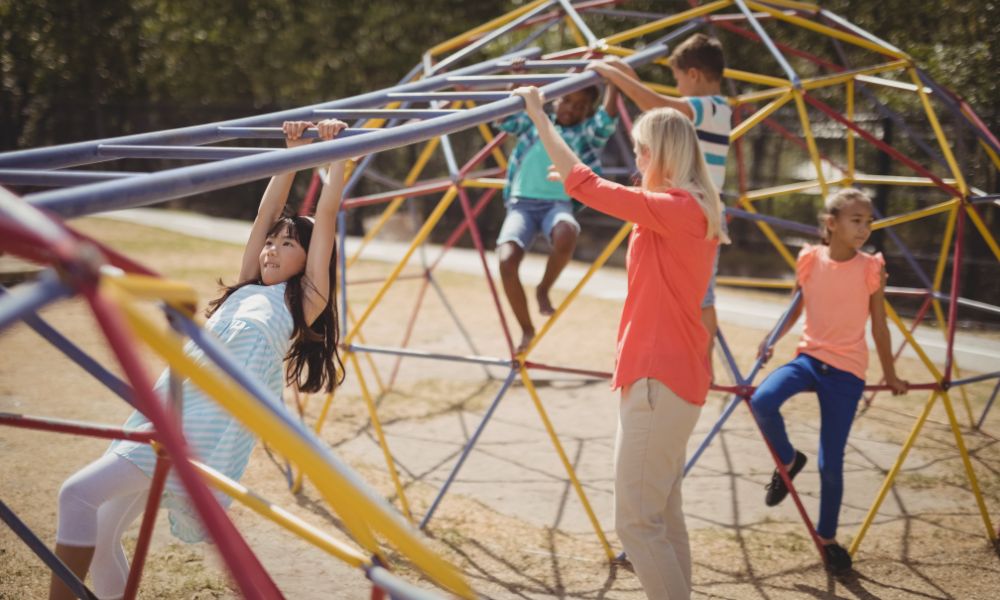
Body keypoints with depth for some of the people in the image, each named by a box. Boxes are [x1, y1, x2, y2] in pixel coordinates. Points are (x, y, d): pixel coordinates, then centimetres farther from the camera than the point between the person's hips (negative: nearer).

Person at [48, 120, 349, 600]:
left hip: (212, 422, -8)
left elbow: (326, 216, 9)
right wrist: (294, 150, 33)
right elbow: (267, 213, 30)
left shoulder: (304, 300, 9)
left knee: (80, 494, -19)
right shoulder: (247, 289, 27)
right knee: (99, 532, 6)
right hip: (166, 412, 8)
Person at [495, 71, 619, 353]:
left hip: (557, 204, -1)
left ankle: (543, 288, -9)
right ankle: (526, 329, -1)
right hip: (521, 203, 1)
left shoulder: (587, 134, 12)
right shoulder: (532, 123, 17)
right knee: (507, 261, -25)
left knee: (566, 233, -40)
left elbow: (609, 114, -3)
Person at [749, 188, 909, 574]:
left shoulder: (871, 268, -6)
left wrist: (890, 376, 11)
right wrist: (770, 341, 2)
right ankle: (788, 462, 2)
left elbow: (879, 326, 4)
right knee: (762, 401, -29)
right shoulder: (810, 260, -2)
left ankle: (828, 537, 22)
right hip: (809, 356, 2)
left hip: (846, 369, -2)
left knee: (831, 462, 0)